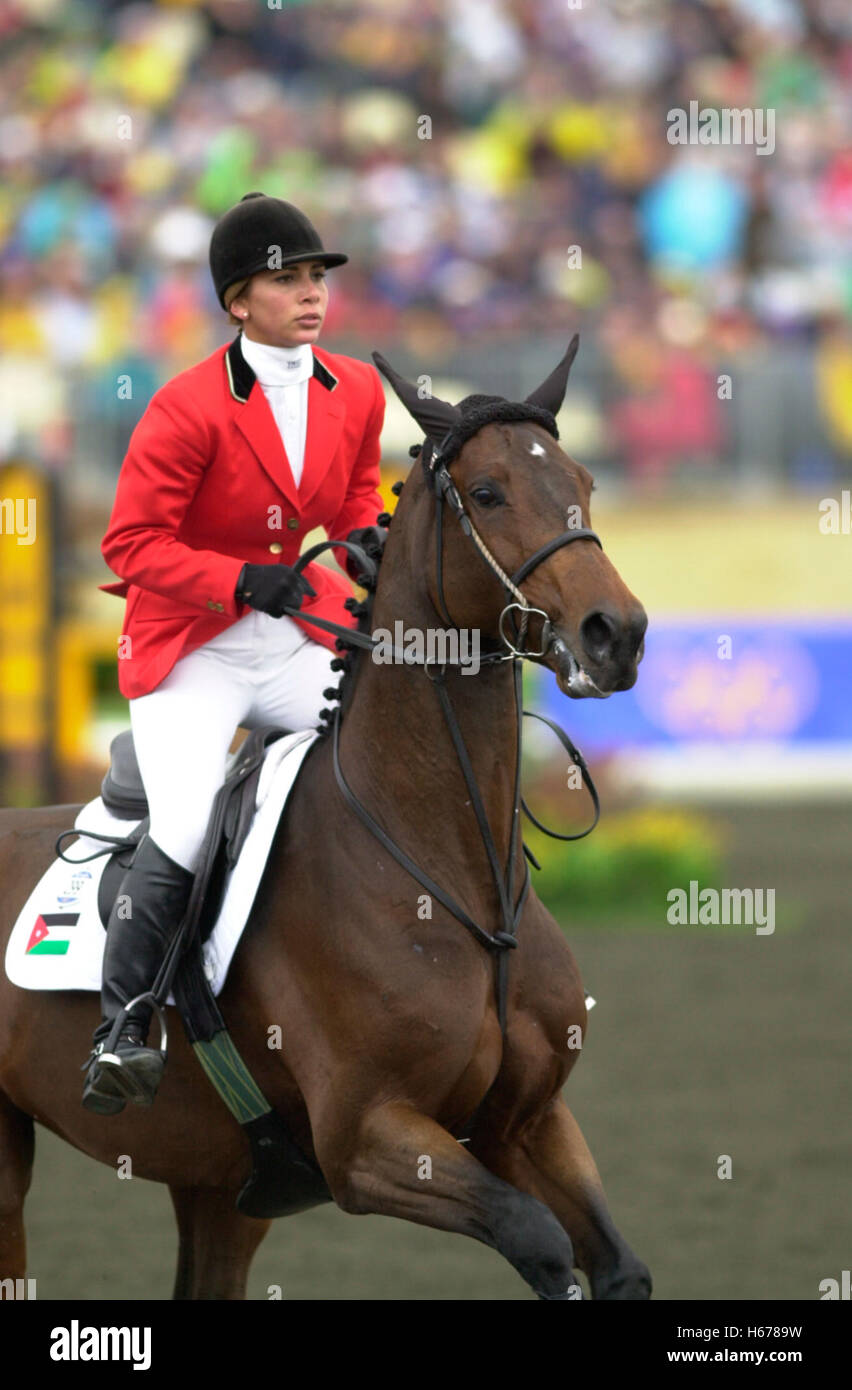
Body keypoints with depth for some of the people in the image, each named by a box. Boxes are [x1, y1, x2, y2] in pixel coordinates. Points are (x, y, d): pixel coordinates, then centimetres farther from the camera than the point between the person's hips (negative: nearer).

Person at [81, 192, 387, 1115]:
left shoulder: (357, 394, 2)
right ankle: (119, 1030, -13)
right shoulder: (189, 409, -16)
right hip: (190, 651, -6)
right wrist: (244, 581, -25)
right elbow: (131, 542, -15)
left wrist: (369, 539, -7)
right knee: (183, 831, -23)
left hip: (301, 642, 6)